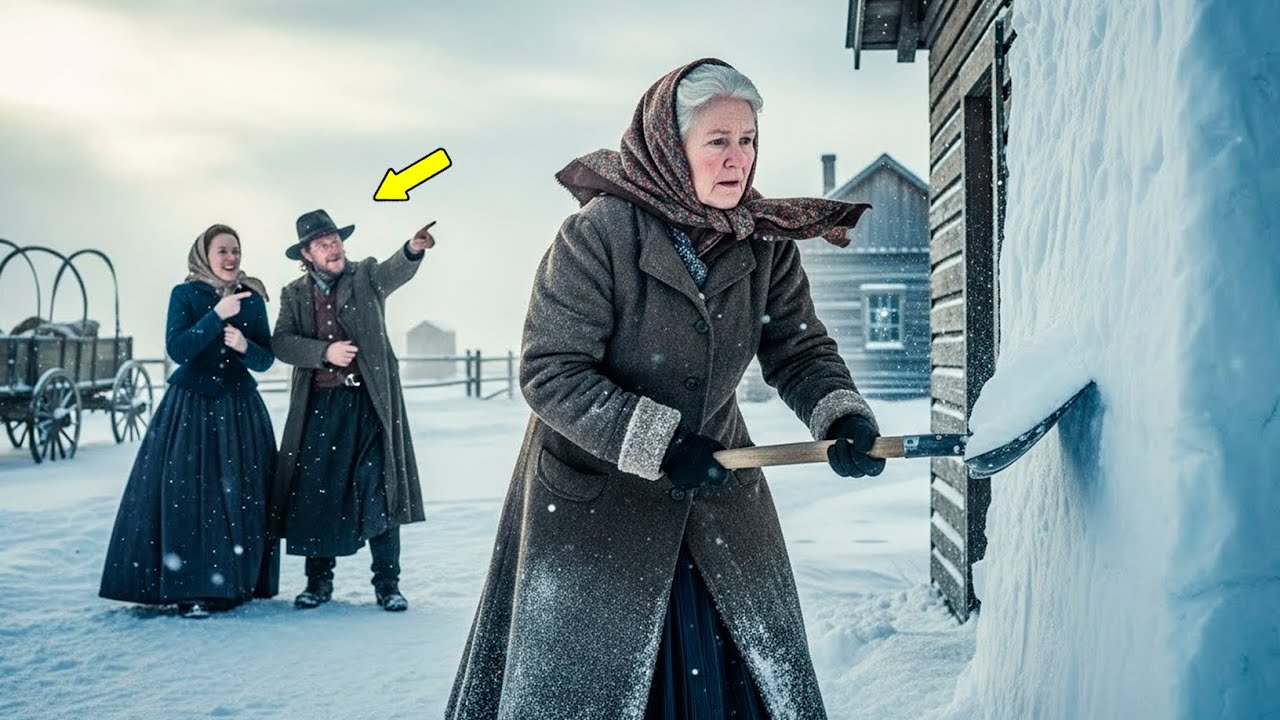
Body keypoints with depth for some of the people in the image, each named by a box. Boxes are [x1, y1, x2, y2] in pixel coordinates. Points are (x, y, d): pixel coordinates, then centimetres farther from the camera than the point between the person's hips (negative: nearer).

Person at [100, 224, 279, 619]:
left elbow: (266, 359, 7)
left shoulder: (252, 299, 7)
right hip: (191, 407, -3)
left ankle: (233, 582, 9)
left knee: (241, 495, 0)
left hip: (240, 408, 3)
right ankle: (190, 589, -5)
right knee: (185, 493, -8)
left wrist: (246, 346, -14)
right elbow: (177, 349, -13)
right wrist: (217, 316, -20)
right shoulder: (185, 295, -1)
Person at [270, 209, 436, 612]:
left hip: (368, 401, -2)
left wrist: (413, 250, -40)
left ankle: (387, 584, 5)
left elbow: (396, 271, -17)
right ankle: (318, 582, 17)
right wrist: (324, 352, -17)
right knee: (314, 491, 3)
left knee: (378, 492, -3)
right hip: (318, 405, 2)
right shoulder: (294, 295, 11)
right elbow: (281, 343, -1)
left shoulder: (366, 276, 5)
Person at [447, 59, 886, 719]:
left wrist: (842, 416, -23)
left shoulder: (767, 244, -5)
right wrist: (659, 444, -28)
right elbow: (548, 372, -22)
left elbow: (799, 350, -1)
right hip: (595, 497, -4)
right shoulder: (599, 232, -20)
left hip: (717, 483, 5)